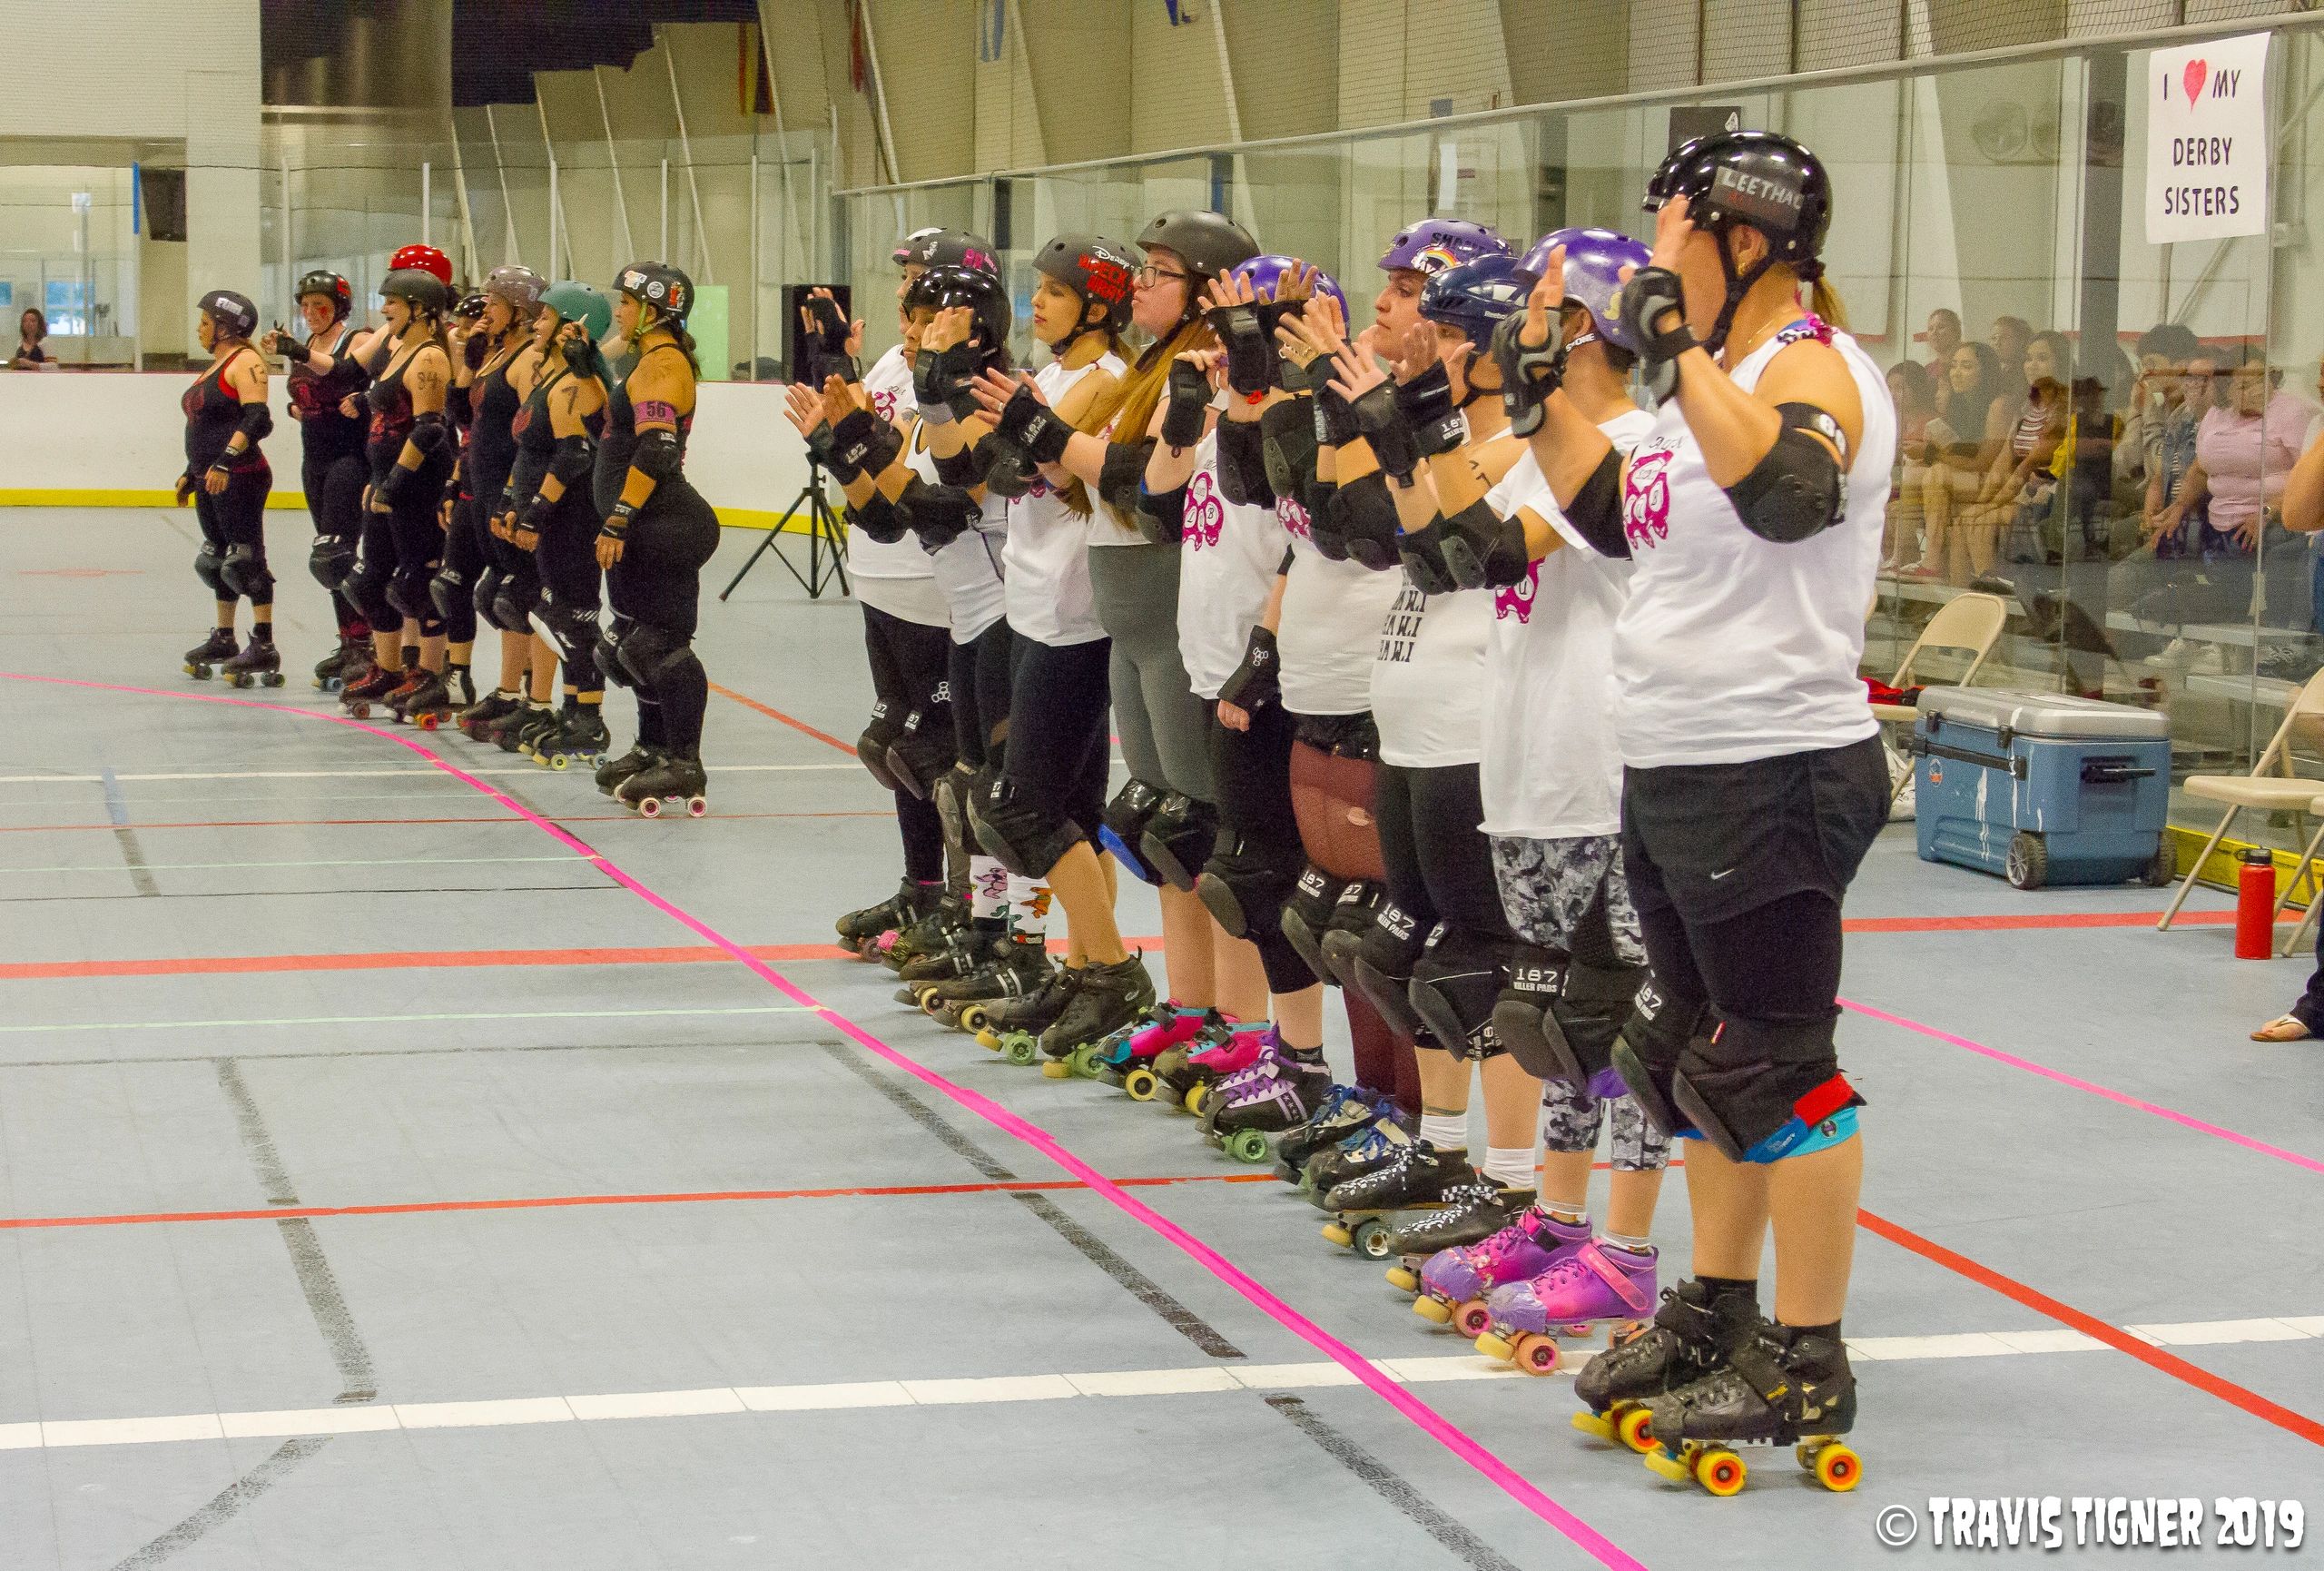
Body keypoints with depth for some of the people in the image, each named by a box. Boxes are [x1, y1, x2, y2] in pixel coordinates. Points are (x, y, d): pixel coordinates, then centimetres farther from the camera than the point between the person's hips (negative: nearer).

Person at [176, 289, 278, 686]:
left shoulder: (245, 361, -11)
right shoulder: (216, 365, 19)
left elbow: (257, 419, -23)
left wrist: (225, 460, -31)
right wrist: (191, 473, 28)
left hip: (239, 478, -10)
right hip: (210, 479, 10)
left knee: (245, 558, -10)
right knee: (216, 560, 14)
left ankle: (264, 648, -9)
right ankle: (223, 641, 23)